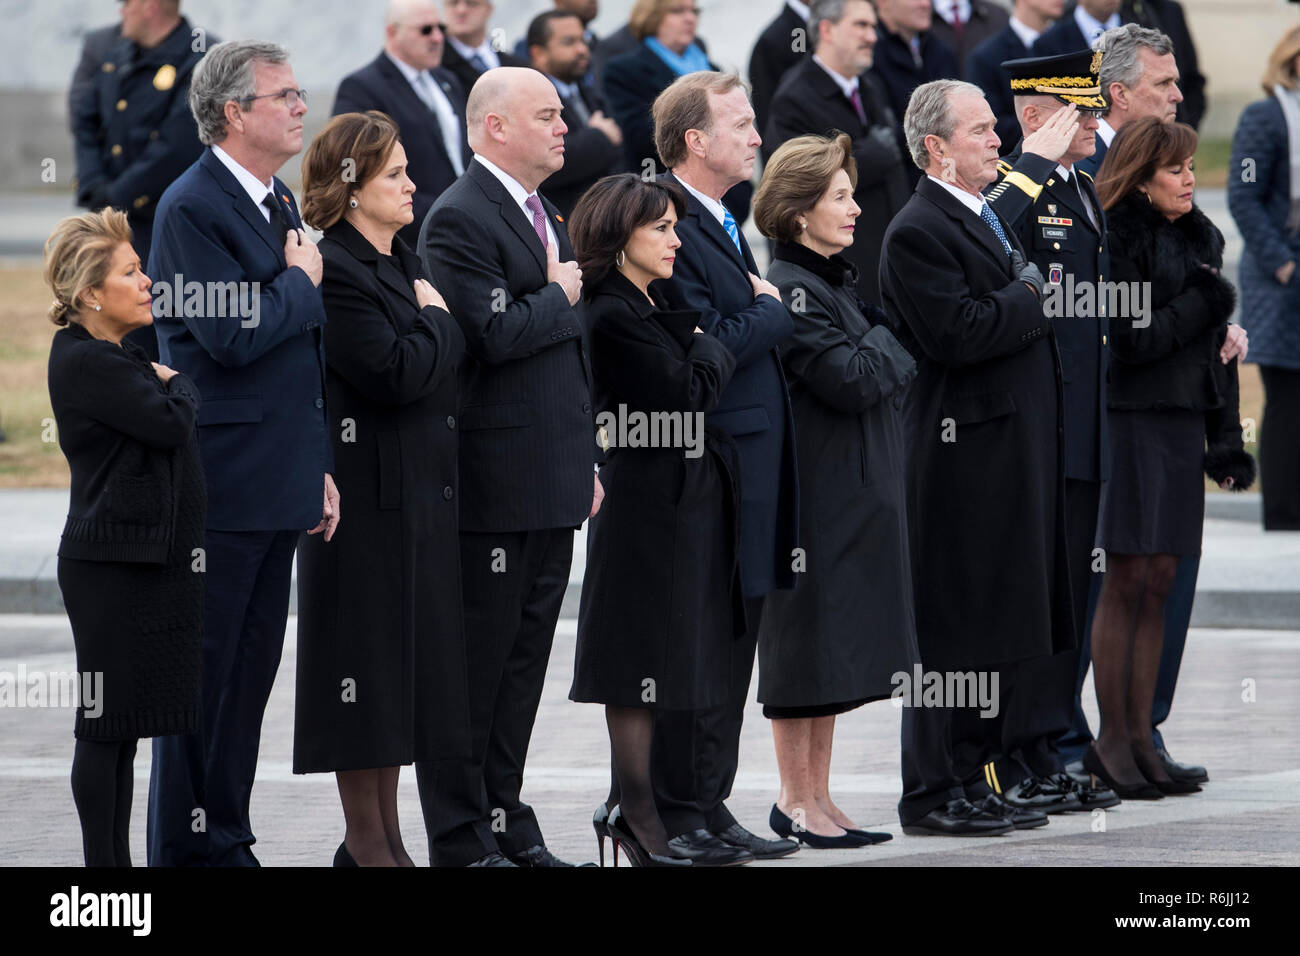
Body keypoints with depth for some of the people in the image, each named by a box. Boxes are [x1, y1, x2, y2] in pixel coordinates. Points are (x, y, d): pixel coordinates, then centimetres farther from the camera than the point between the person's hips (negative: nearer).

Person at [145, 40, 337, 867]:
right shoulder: (192, 208, -13)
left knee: (252, 672, 12)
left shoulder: (281, 203, 15)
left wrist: (321, 468, 17)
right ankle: (185, 847, 3)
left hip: (277, 486, 9)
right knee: (201, 673, -3)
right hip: (218, 487, -9)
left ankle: (227, 840, 19)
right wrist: (302, 281, -7)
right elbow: (232, 337, -23)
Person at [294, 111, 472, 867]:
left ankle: (385, 834, 18)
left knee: (406, 666, 12)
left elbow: (442, 369, 19)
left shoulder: (406, 263, 15)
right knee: (369, 662, -3)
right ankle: (366, 842, 4)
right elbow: (394, 374, -22)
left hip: (423, 492, 9)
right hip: (371, 498, -9)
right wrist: (438, 319, -8)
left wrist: (437, 326, 0)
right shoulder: (333, 271, -15)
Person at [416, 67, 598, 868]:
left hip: (552, 483, 9)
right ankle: (461, 837, 2)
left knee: (525, 657, 13)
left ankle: (505, 817, 20)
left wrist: (588, 460, 20)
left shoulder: (548, 217, 18)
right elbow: (495, 334, -23)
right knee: (474, 659, -3)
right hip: (494, 484, -9)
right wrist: (558, 296, -6)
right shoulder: (459, 219, -13)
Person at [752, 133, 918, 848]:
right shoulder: (792, 291, -15)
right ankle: (796, 801, 4)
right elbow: (852, 380, -21)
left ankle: (818, 797, 17)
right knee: (807, 645, -2)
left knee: (838, 652, 12)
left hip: (861, 490, 10)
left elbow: (891, 377, 18)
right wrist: (885, 341, -5)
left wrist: (884, 359, -2)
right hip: (819, 494, -10)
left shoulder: (835, 281, 15)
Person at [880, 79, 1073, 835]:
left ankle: (969, 782, 18)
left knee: (995, 630, 12)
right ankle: (932, 795, -1)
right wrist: (1031, 298, -10)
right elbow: (958, 333, -22)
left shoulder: (989, 218, 18)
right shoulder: (918, 232, -12)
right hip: (965, 453, -10)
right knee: (951, 628, -6)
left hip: (1016, 449, 10)